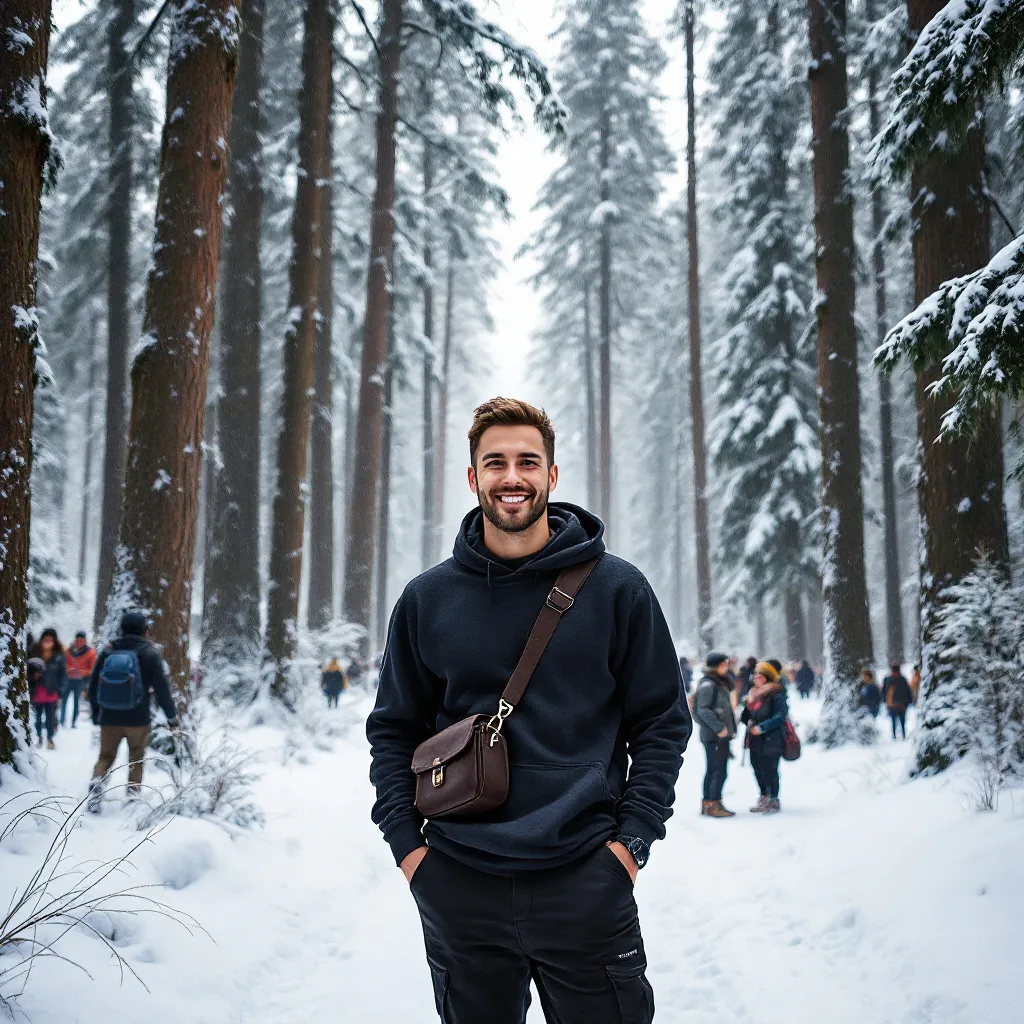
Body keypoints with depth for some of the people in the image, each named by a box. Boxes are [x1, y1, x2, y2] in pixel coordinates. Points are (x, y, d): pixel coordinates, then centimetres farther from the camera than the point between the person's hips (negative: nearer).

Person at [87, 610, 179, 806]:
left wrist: (96, 714, 22)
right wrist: (172, 716, 2)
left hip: (109, 719, 2)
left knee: (106, 755, 12)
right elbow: (162, 688, -7)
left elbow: (93, 686, 10)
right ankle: (133, 791, 9)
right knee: (136, 758, 15)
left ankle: (97, 780, -13)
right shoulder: (149, 654, -6)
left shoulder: (107, 652, 4)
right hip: (138, 719, -2)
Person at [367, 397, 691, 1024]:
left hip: (586, 879, -1)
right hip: (458, 888, 2)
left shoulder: (617, 589, -1)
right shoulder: (428, 599, 4)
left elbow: (663, 721, 3)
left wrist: (633, 835, -5)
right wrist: (405, 838, 1)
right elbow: (394, 729, 11)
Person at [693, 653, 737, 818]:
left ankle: (707, 804, 20)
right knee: (719, 770, -9)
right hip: (714, 735, -10)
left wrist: (730, 729, 13)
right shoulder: (708, 684, -13)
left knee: (713, 770, 14)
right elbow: (703, 710, -21)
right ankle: (714, 805, -5)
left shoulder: (720, 683, 18)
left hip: (721, 734, 10)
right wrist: (719, 728, -22)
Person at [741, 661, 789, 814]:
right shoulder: (754, 693, 11)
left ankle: (774, 801, 11)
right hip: (755, 740, 8)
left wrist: (761, 727, -21)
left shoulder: (776, 695, -13)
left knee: (770, 771, -2)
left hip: (771, 740, -8)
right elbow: (747, 713, 20)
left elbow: (780, 717, -19)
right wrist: (748, 721, -2)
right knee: (758, 769, 15)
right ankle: (764, 798, 30)